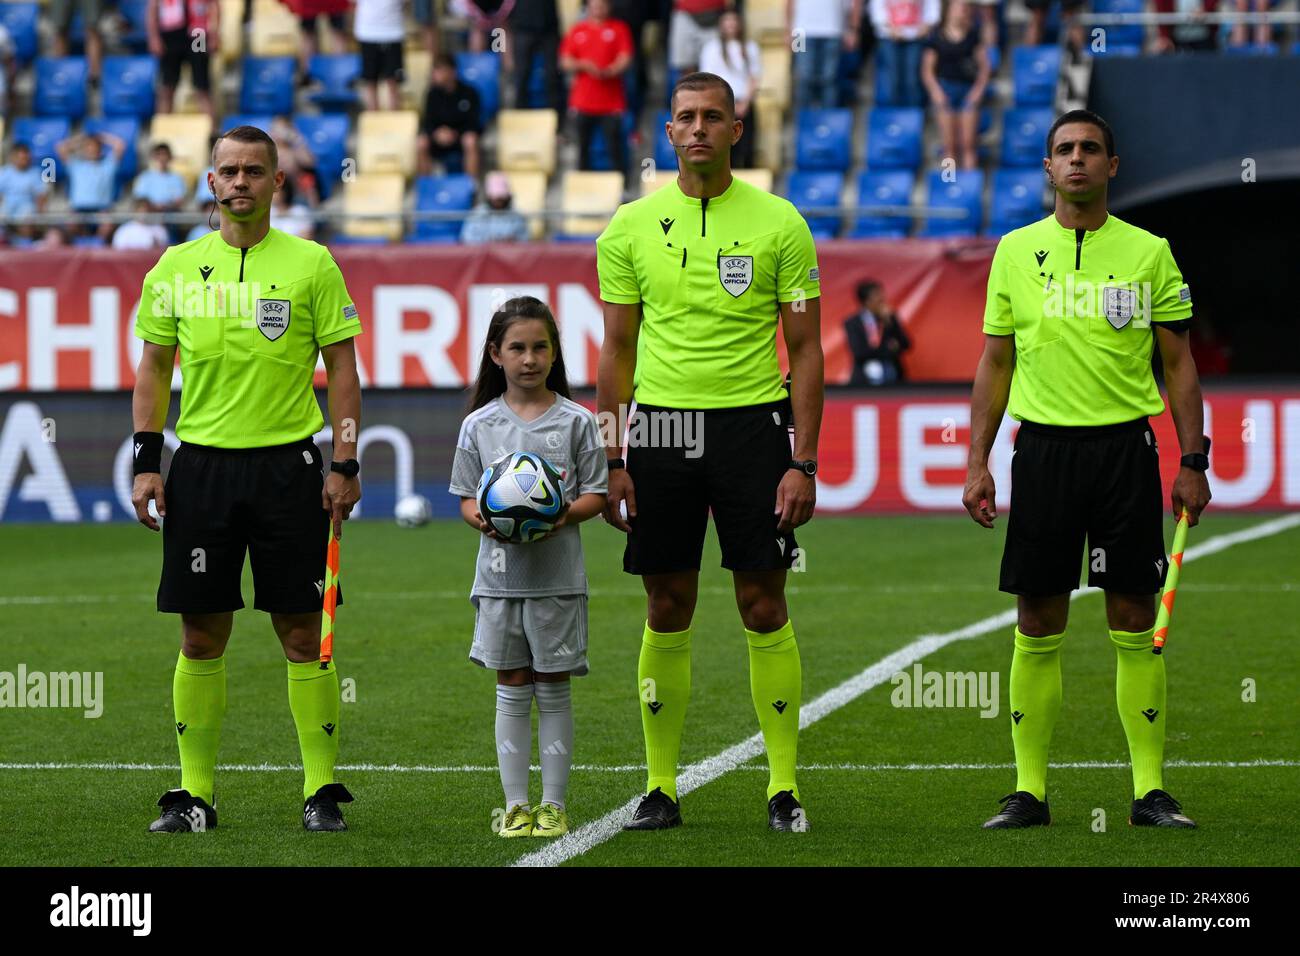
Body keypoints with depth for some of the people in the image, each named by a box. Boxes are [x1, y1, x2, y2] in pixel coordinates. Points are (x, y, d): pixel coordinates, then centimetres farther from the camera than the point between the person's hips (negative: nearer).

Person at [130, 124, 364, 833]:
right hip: (201, 463, 2)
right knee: (201, 635, 4)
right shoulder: (176, 268, 8)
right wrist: (145, 462, 5)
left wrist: (344, 465, -4)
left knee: (303, 634, -1)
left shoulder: (311, 265, 1)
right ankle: (195, 793, 11)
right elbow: (154, 368, 13)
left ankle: (321, 790, 7)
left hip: (288, 465, -2)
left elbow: (341, 368, 2)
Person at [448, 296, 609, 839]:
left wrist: (565, 514, -18)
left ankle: (553, 805, 9)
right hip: (500, 573, 1)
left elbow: (597, 493, 2)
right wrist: (482, 519, -14)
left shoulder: (575, 421, 0)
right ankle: (515, 805, 10)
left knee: (553, 690, 3)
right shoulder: (480, 425, 4)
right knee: (511, 691, 5)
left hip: (557, 575, -1)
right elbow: (466, 497, 8)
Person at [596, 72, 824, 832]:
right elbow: (618, 351, 9)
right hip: (661, 427, 2)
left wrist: (804, 463, -6)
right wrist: (612, 462, 3)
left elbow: (806, 348, 0)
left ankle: (785, 787, 5)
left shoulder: (779, 225, -1)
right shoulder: (632, 228, 5)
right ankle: (661, 785, 12)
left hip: (753, 427, -2)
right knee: (668, 611, 5)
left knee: (765, 607, -1)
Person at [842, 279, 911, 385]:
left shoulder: (891, 317, 9)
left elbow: (906, 345, 3)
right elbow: (859, 353, -12)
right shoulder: (852, 323, -2)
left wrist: (890, 322, -10)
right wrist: (889, 348, -7)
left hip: (893, 380, 3)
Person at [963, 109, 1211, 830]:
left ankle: (1149, 791, 4)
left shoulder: (1149, 252, 4)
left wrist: (1193, 461, -1)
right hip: (1043, 446, 1)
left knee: (1135, 623, -1)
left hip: (1126, 445, -1)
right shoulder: (1016, 252, 7)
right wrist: (977, 464, 4)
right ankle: (1029, 790, 7)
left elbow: (1179, 363, 6)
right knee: (1037, 626, 1)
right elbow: (994, 364, 10)